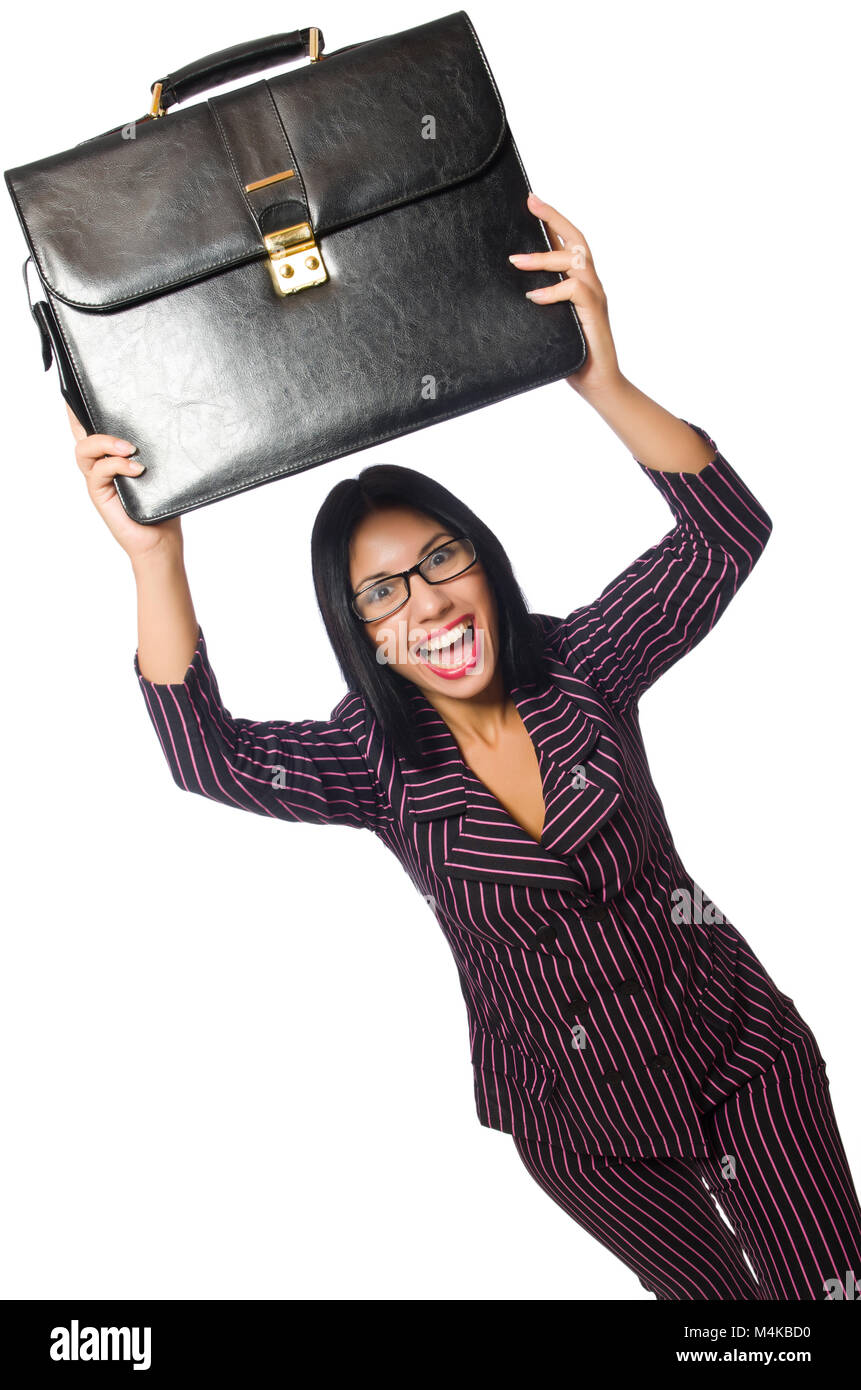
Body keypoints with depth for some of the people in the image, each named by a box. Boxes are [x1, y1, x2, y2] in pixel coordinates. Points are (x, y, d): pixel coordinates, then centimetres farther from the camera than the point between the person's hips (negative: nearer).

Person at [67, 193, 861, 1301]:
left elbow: (726, 533, -22)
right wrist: (156, 560, -40)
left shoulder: (583, 667, -11)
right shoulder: (374, 761, -12)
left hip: (743, 1053, 0)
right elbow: (208, 755, -28)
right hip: (579, 1115, 1)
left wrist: (602, 385, -37)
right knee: (713, 1291, 20)